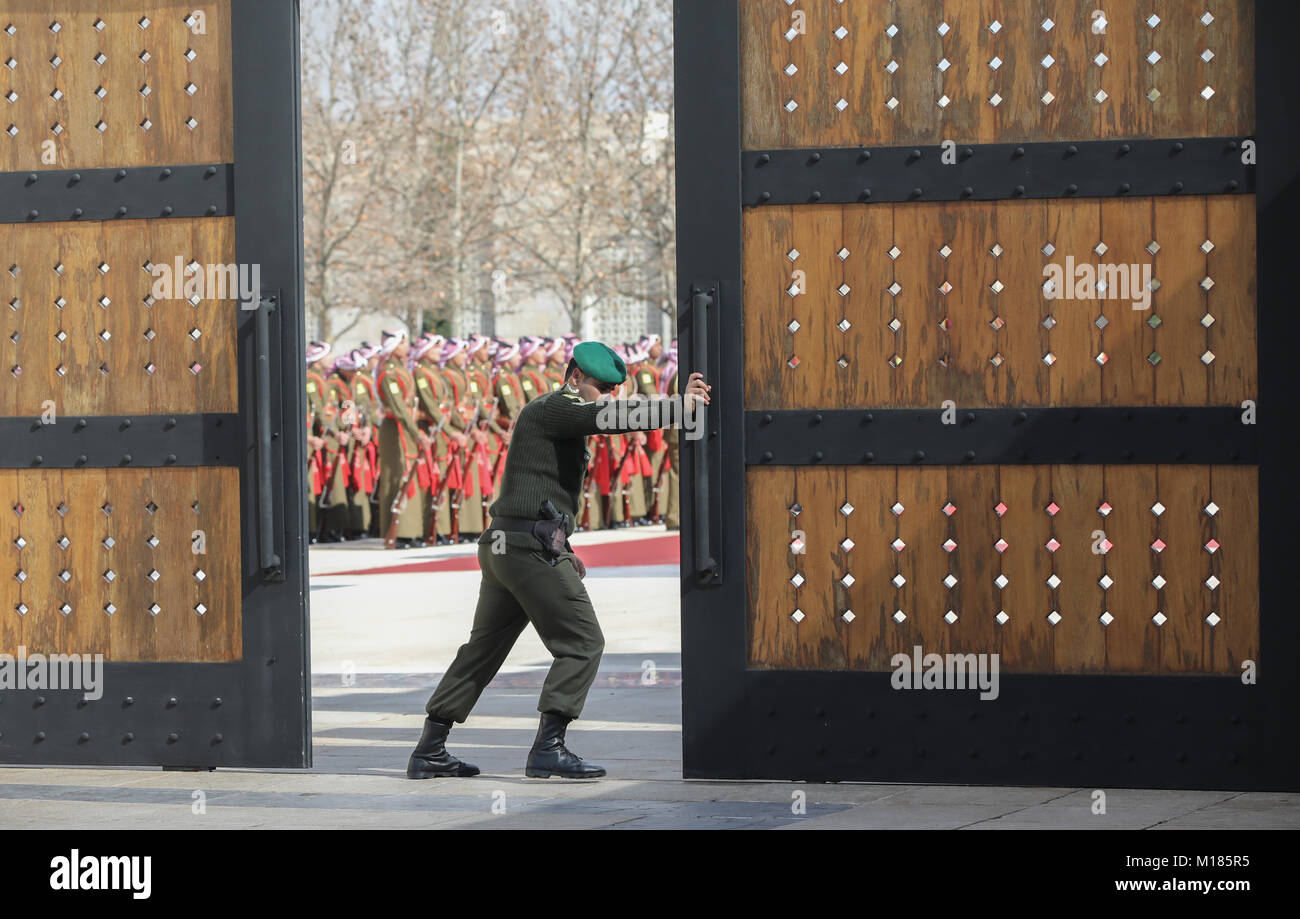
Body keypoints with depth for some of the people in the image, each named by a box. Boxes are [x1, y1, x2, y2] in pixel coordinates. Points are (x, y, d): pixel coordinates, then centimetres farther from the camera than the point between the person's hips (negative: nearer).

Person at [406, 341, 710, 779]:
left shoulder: (559, 418, 24)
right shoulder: (552, 409, -6)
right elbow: (610, 417, -23)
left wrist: (563, 551, 20)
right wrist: (680, 407, -22)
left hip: (501, 546, 10)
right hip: (531, 546, -10)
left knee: (483, 648, 15)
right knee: (582, 643, -7)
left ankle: (429, 751, 16)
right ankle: (548, 749, -14)